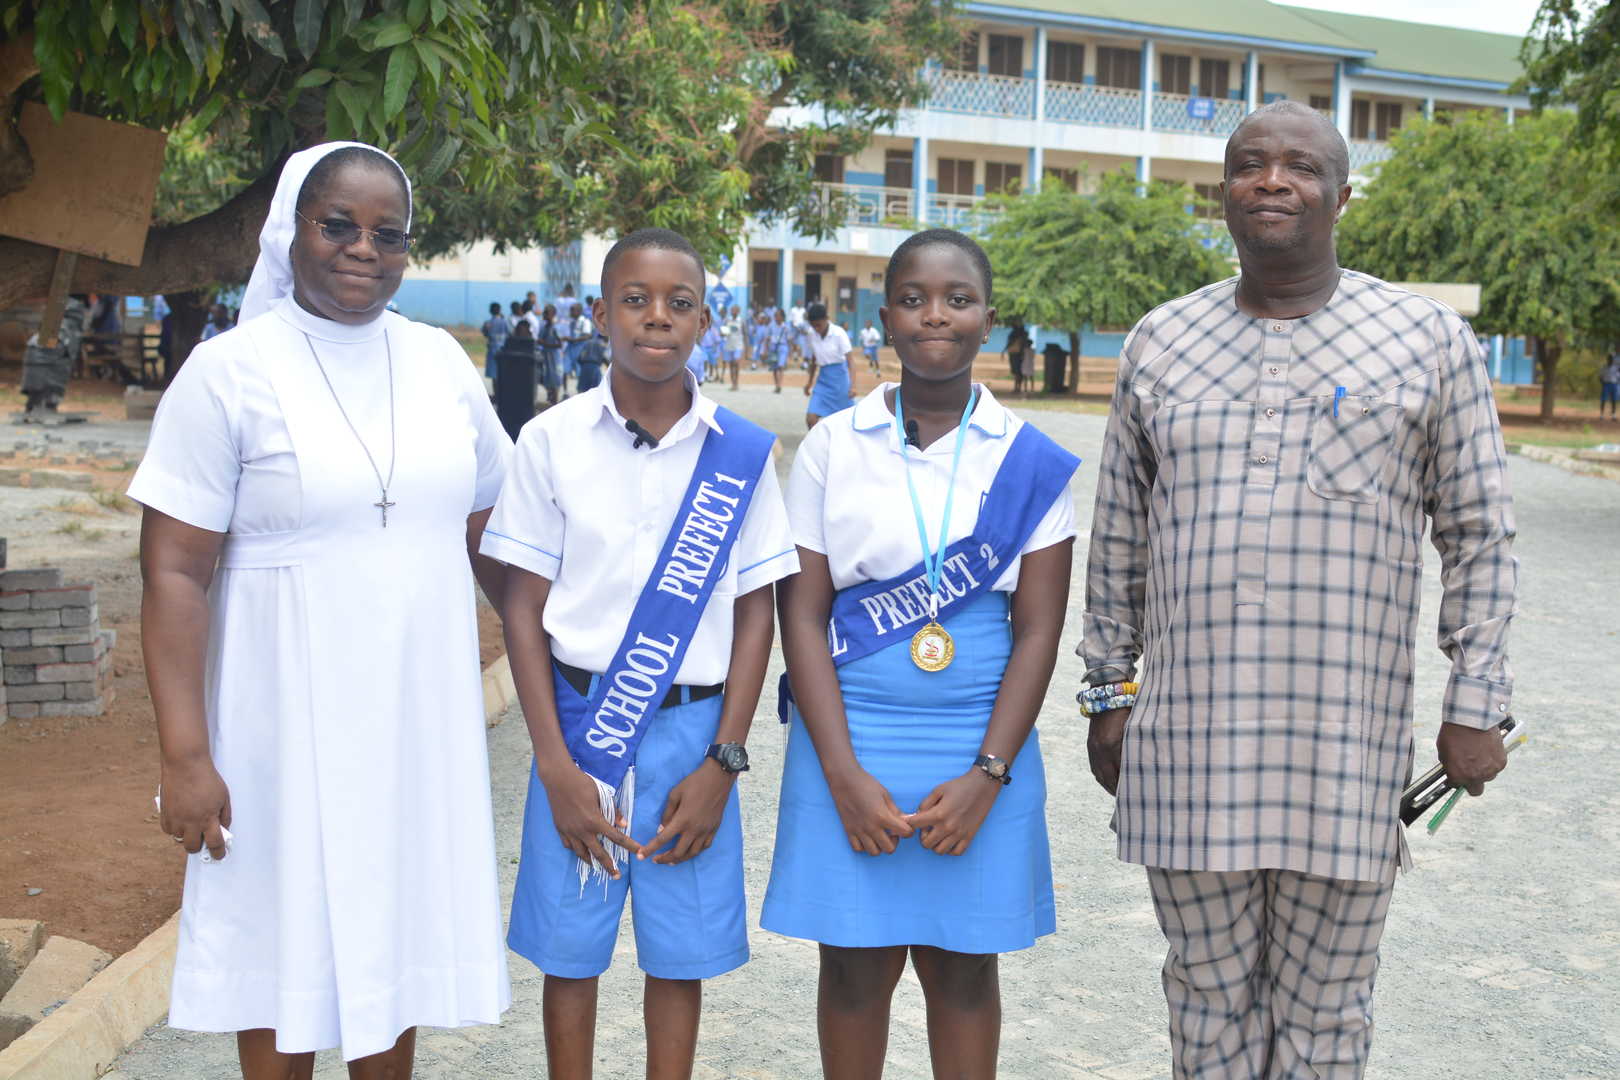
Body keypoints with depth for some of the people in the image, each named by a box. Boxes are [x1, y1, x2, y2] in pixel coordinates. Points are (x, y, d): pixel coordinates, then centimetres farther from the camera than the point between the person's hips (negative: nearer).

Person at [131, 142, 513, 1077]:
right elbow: (175, 575, -10)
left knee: (398, 952, 16)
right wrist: (186, 754, -15)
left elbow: (490, 534, 12)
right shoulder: (230, 372, -8)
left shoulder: (441, 360, 5)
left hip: (419, 721, 4)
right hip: (290, 727, -4)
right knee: (287, 961, 9)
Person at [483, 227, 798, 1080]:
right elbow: (523, 607, -1)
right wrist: (555, 763, -7)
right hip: (580, 722, 0)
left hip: (693, 729, 1)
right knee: (569, 951, 10)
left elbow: (755, 611, 2)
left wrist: (723, 762, -5)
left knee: (681, 958, 10)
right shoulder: (552, 441, -3)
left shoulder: (740, 453, -1)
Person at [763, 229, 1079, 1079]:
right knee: (855, 967, 8)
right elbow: (802, 614, -3)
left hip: (980, 751, 0)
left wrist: (987, 774, -11)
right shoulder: (832, 448, 0)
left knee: (962, 969, 11)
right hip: (851, 743, 0)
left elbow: (1037, 630, -1)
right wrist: (845, 774, -12)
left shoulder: (1030, 460, 0)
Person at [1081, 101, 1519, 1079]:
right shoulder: (1161, 342, 8)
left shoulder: (1430, 341, 2)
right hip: (1188, 742, 2)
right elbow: (1119, 538, 12)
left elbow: (1479, 533, 3)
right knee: (1210, 999, 13)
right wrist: (1109, 689, 11)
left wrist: (1476, 705, -2)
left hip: (1349, 746, -1)